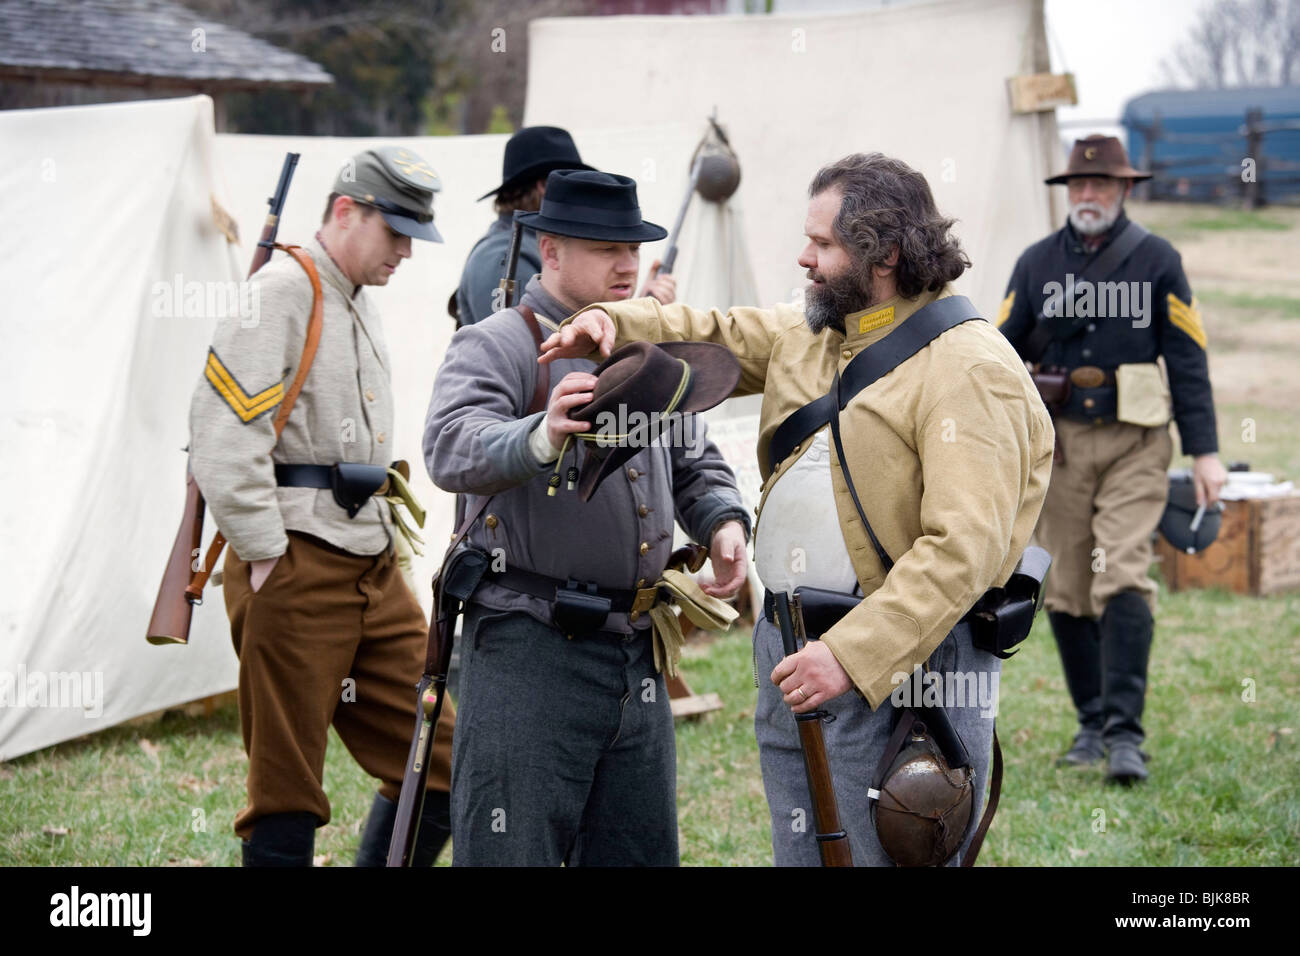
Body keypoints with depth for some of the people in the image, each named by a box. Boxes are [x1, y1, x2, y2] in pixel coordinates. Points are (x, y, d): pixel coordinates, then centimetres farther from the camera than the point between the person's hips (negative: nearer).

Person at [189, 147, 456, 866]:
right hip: (296, 565, -9)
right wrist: (266, 557, -16)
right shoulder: (278, 293, -10)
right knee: (286, 794, -2)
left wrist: (384, 545, 17)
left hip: (372, 566, 9)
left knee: (436, 765, 5)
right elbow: (222, 436, -19)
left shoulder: (360, 306, 19)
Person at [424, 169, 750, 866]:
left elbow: (695, 463, 27)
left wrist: (722, 522, 5)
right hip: (529, 649, -7)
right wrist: (541, 438, -44)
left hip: (636, 652, 7)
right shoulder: (495, 346, -6)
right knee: (513, 855, -6)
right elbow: (452, 451, -25)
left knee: (641, 850, 12)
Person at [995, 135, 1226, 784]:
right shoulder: (1036, 263, 7)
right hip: (1060, 444, 3)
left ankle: (1125, 735, -16)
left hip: (1134, 444, -3)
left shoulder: (1156, 261, 1)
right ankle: (1091, 723, 18)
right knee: (1066, 592, 4)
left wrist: (1204, 451, -2)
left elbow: (1188, 359, 2)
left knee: (1122, 579, -15)